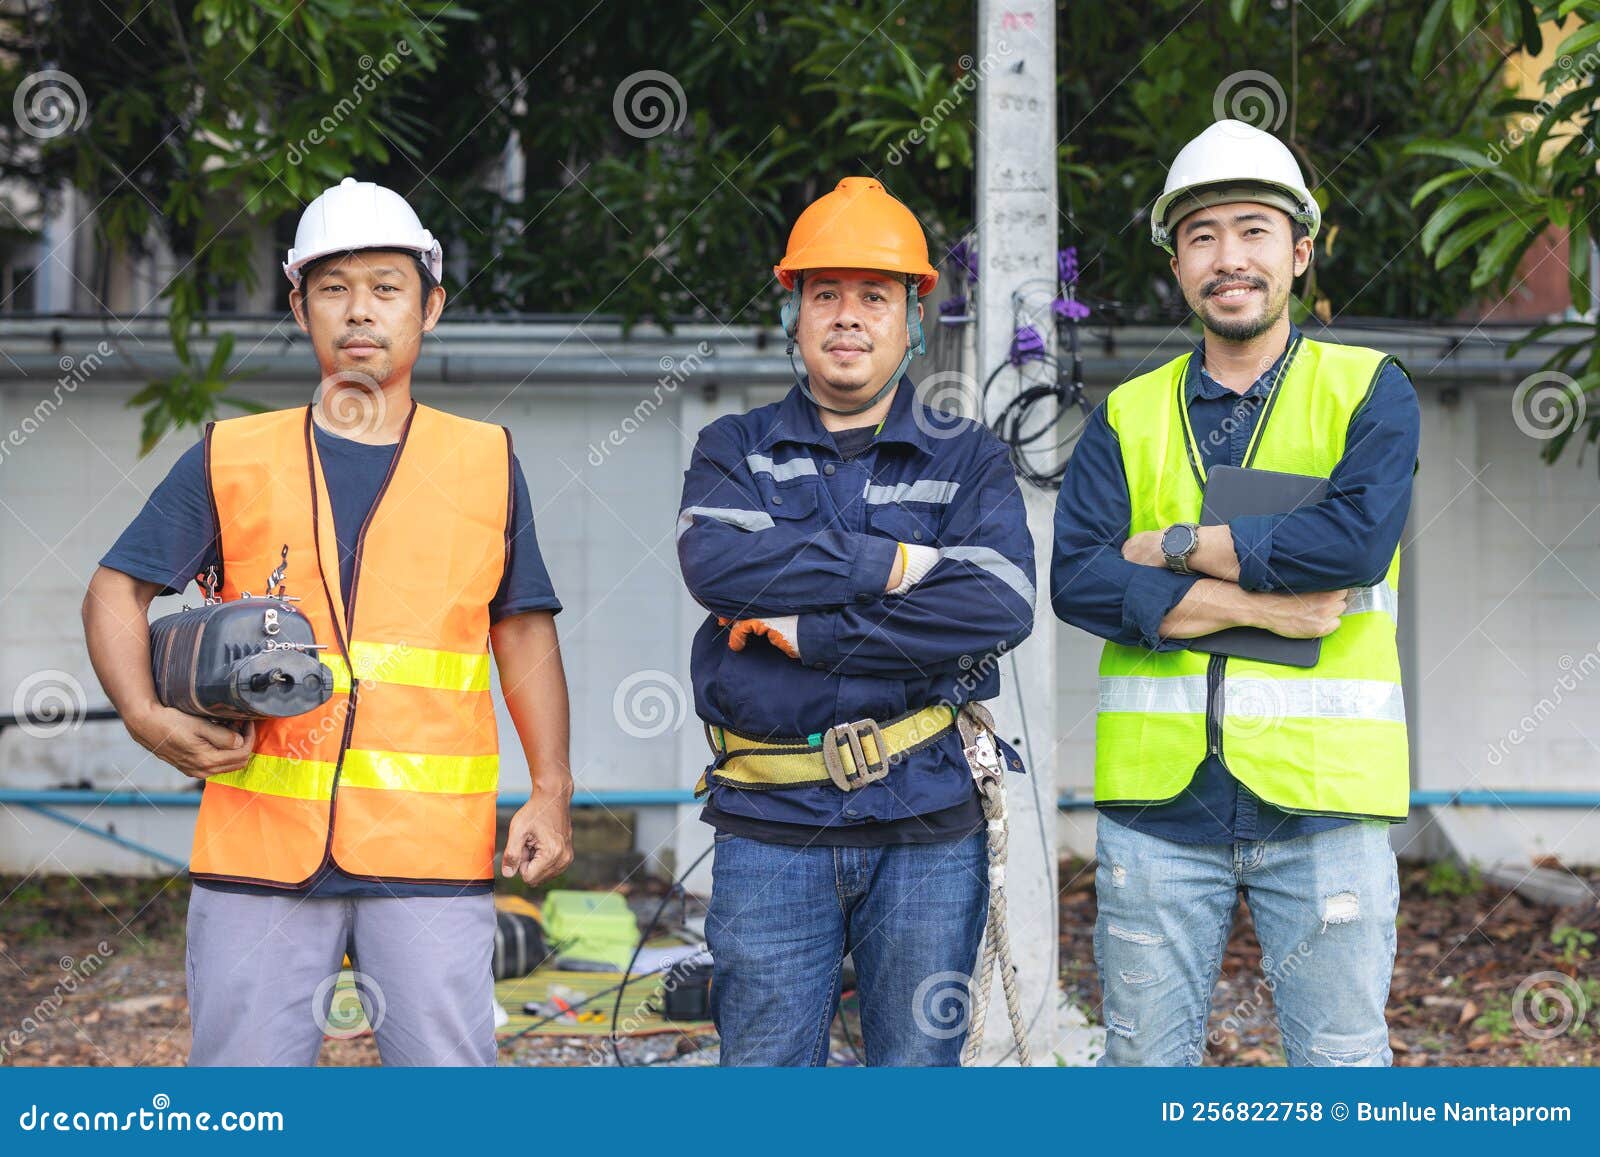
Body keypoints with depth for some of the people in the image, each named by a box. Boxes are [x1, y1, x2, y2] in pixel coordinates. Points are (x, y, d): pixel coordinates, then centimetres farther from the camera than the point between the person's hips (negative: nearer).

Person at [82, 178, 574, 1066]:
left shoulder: (487, 464, 11)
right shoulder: (230, 459, 9)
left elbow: (524, 632, 15)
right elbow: (118, 590, 11)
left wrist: (551, 789, 5)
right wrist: (146, 715, -7)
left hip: (433, 856, 0)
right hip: (258, 850, 0)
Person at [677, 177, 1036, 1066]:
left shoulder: (969, 459, 9)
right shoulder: (736, 450, 10)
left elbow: (999, 607, -11)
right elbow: (717, 564, -13)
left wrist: (808, 633, -13)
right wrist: (898, 562, -14)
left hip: (928, 824, 0)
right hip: (770, 825, 0)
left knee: (918, 1062, 6)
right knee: (765, 1065, 2)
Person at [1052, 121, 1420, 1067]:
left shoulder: (1370, 392, 5)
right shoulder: (1129, 416, 11)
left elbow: (1356, 540, -14)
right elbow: (1076, 579, -4)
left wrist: (1175, 547, -9)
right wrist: (1259, 604, -13)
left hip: (1323, 788, -2)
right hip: (1160, 795, 2)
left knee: (1342, 1055, 2)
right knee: (1143, 1063, 8)